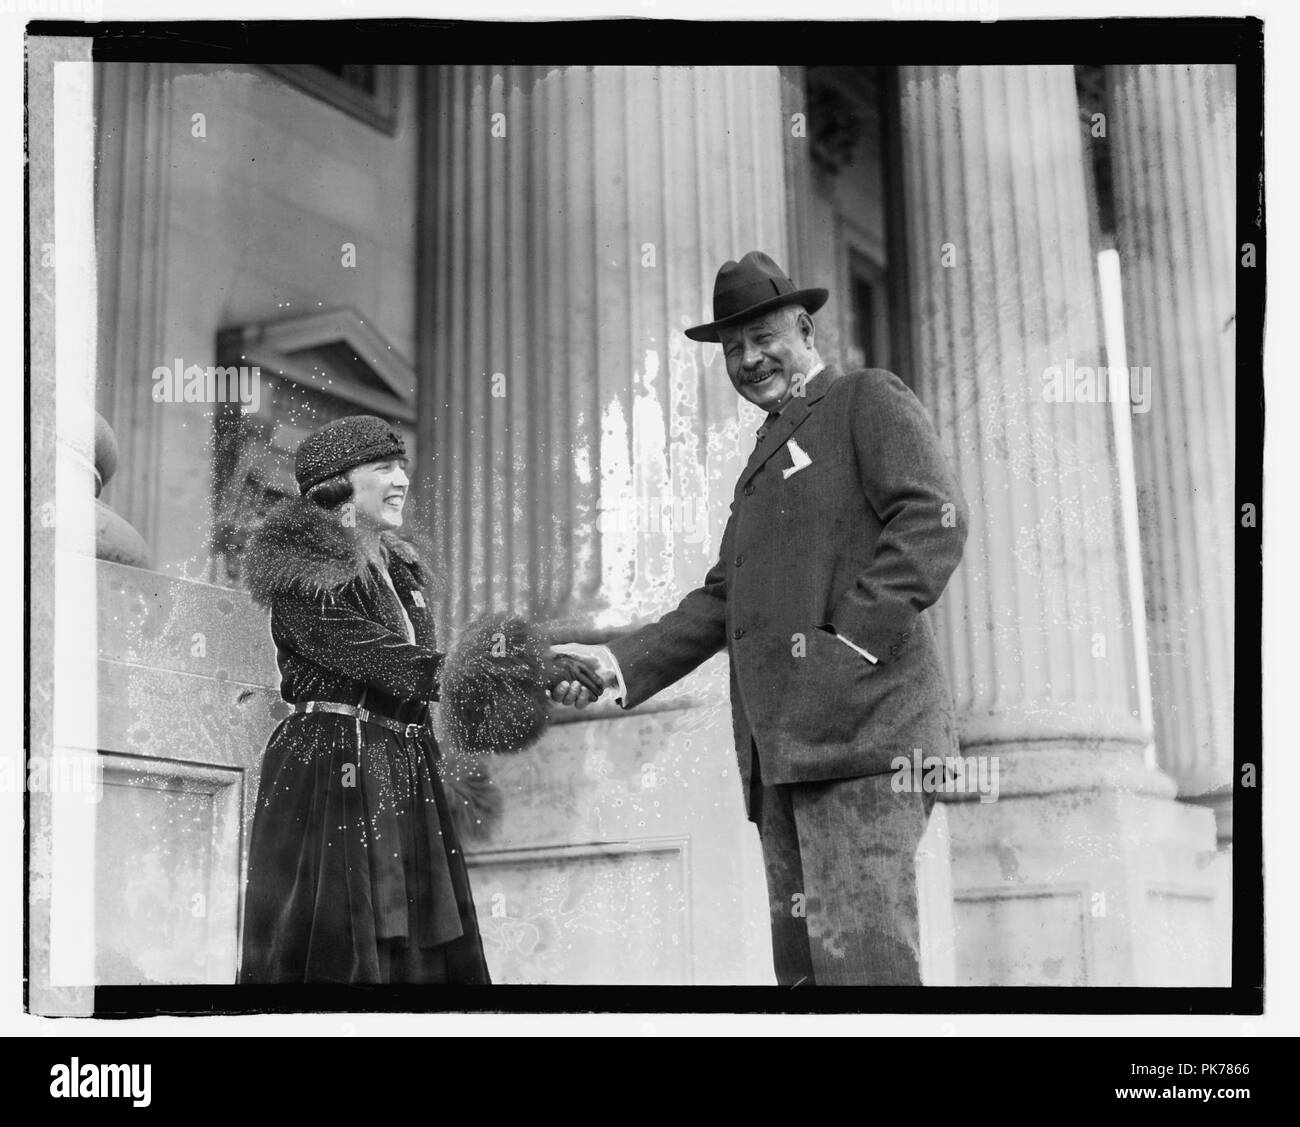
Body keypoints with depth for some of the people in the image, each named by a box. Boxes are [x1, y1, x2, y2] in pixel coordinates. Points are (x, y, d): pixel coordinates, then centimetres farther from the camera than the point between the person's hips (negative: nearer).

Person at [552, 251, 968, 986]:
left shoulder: (868, 399, 7)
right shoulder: (768, 454, 30)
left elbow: (935, 517, -9)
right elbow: (722, 600, 24)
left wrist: (856, 636, -17)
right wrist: (620, 663, 11)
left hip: (862, 726, -8)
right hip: (784, 744, 8)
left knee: (860, 956, -16)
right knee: (802, 959, 5)